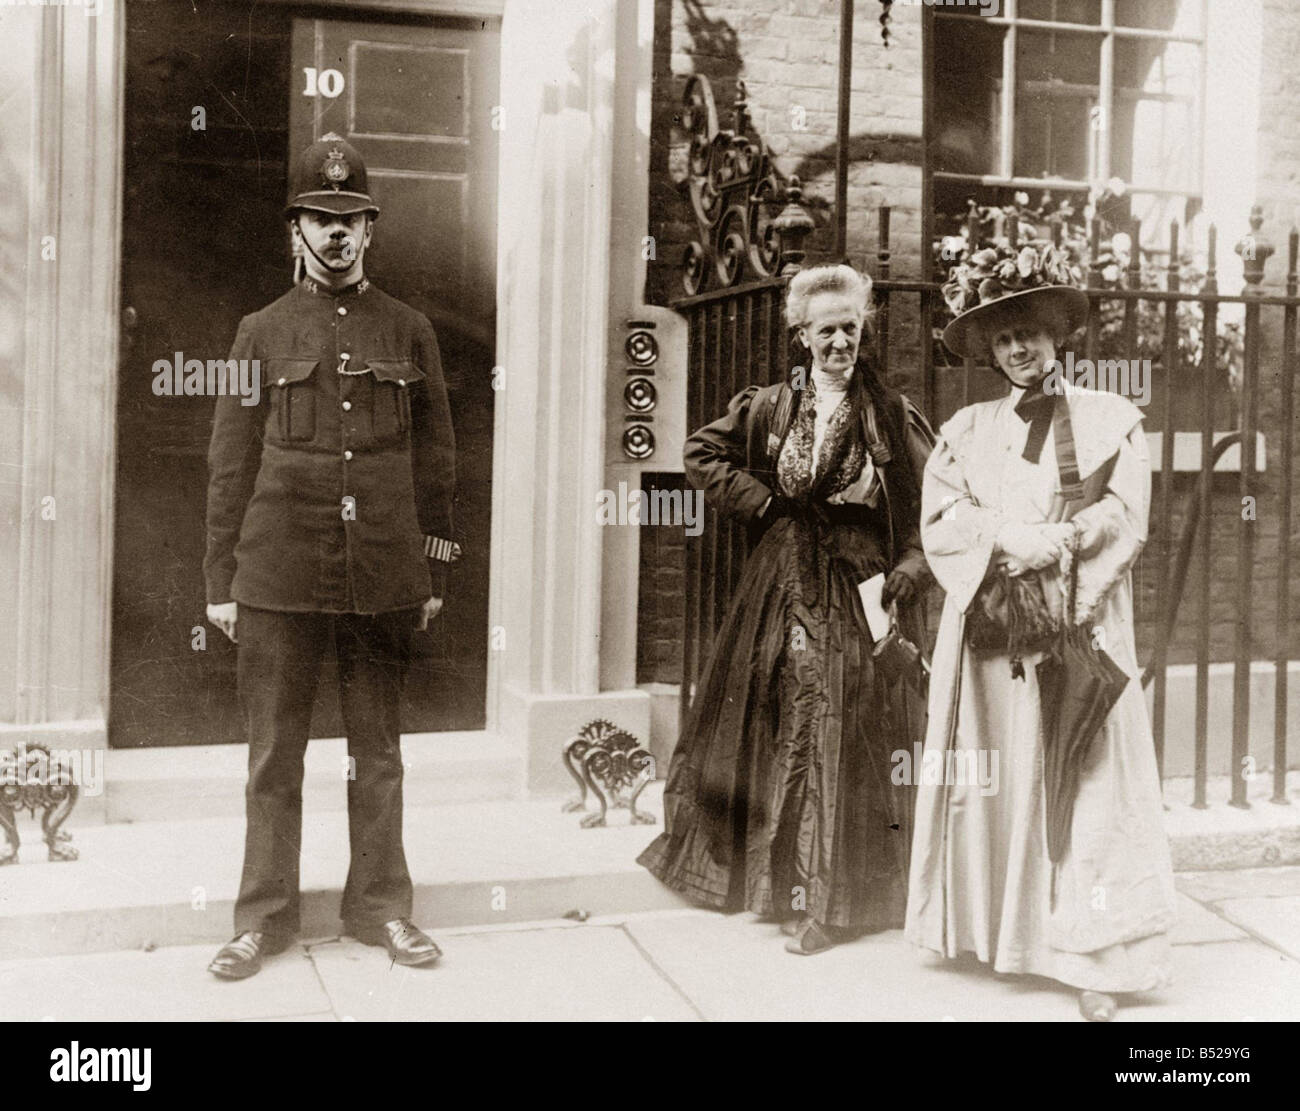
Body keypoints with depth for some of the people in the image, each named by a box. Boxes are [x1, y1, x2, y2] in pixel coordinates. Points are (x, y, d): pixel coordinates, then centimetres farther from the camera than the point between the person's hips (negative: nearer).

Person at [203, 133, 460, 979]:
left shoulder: (409, 332, 8)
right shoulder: (262, 333, 7)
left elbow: (437, 460, 9)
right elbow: (230, 465, 6)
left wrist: (435, 574, 5)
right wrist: (221, 583, 2)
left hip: (384, 581, 1)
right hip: (279, 578, 0)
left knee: (378, 750, 10)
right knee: (274, 753, 6)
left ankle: (382, 906, 22)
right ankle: (267, 912, 19)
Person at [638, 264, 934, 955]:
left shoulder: (892, 417, 2)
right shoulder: (770, 407, 4)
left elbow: (931, 501, 3)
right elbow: (703, 456, 12)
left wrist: (913, 564, -8)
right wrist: (763, 505, 3)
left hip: (861, 587, -1)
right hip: (785, 584, 1)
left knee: (849, 735, -2)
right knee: (787, 728, 4)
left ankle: (823, 899, 7)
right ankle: (796, 885, 19)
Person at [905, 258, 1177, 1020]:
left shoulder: (1113, 420, 9)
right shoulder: (968, 429, 14)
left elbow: (1124, 524, -2)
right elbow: (940, 522, 3)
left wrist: (1047, 553, -14)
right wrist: (1007, 537, -14)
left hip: (1081, 633, -2)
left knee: (1087, 784, -4)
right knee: (991, 781, 3)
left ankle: (1097, 958, 0)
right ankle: (993, 931, 15)